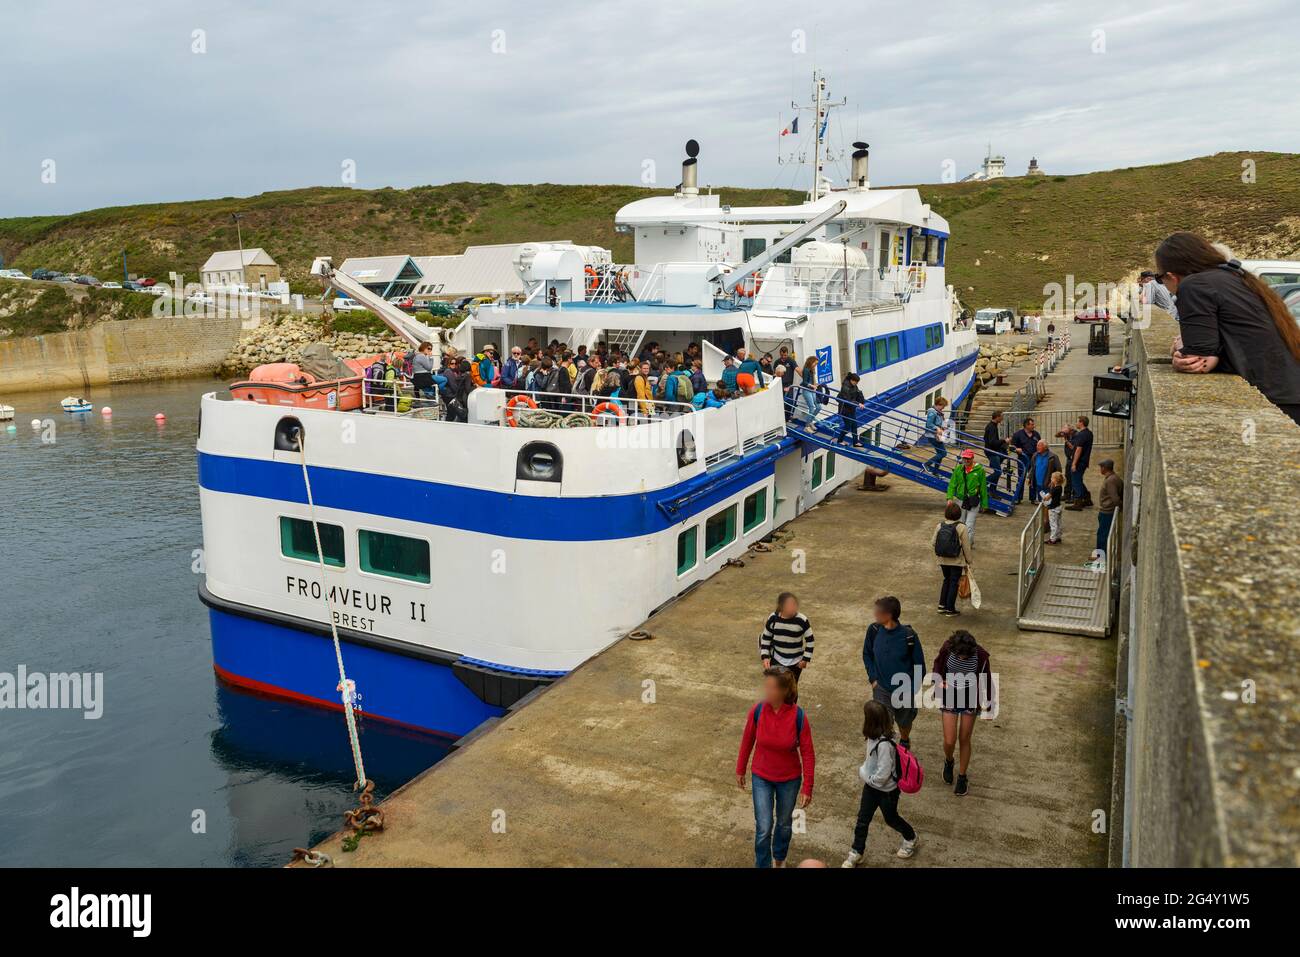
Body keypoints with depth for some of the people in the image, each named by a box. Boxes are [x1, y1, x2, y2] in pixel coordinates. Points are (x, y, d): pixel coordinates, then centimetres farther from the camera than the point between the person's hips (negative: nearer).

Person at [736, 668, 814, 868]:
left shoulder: (798, 717, -25)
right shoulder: (757, 711, -20)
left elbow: (808, 754, -15)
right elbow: (747, 741, -3)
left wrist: (807, 788, -12)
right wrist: (740, 770, 7)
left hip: (789, 779, 0)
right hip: (761, 778, 0)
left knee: (784, 823, 22)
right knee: (763, 827, 0)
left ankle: (779, 858, 49)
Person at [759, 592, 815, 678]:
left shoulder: (802, 621, -19)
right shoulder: (773, 618, -13)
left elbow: (810, 640, -8)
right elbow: (766, 638, -1)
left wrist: (806, 659, -11)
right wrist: (765, 657, -9)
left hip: (795, 662, -1)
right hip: (777, 659, 1)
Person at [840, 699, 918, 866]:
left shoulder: (884, 745, -36)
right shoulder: (874, 737, -11)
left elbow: (882, 775, -31)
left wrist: (865, 776, -17)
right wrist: (864, 770, -3)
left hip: (886, 790, -7)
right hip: (871, 785, 7)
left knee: (891, 818, 20)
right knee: (862, 820, 13)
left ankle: (910, 837, 48)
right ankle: (856, 852, 29)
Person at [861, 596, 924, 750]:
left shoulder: (909, 635, -22)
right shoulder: (874, 630, -14)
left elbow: (919, 664, -10)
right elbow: (867, 654, 3)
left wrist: (914, 688, -9)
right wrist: (873, 678, -4)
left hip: (905, 690, -1)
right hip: (882, 689, 1)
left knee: (905, 723, 23)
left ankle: (905, 743, 55)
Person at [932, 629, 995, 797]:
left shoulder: (980, 655, -22)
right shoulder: (947, 649, -20)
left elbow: (986, 679, -5)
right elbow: (937, 665, 1)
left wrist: (988, 703, 3)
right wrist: (939, 681, -17)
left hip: (970, 699, -1)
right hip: (950, 697, 1)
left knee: (964, 740, 9)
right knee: (949, 741, -2)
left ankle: (962, 777, 30)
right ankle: (948, 762, 34)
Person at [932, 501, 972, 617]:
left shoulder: (939, 526, -6)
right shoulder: (961, 528, -15)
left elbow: (933, 543, -3)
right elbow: (966, 547, -11)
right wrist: (968, 561, 1)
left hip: (943, 560, 4)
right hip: (957, 561, -4)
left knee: (946, 580, 21)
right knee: (954, 582, 7)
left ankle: (942, 605, 22)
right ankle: (950, 609, 12)